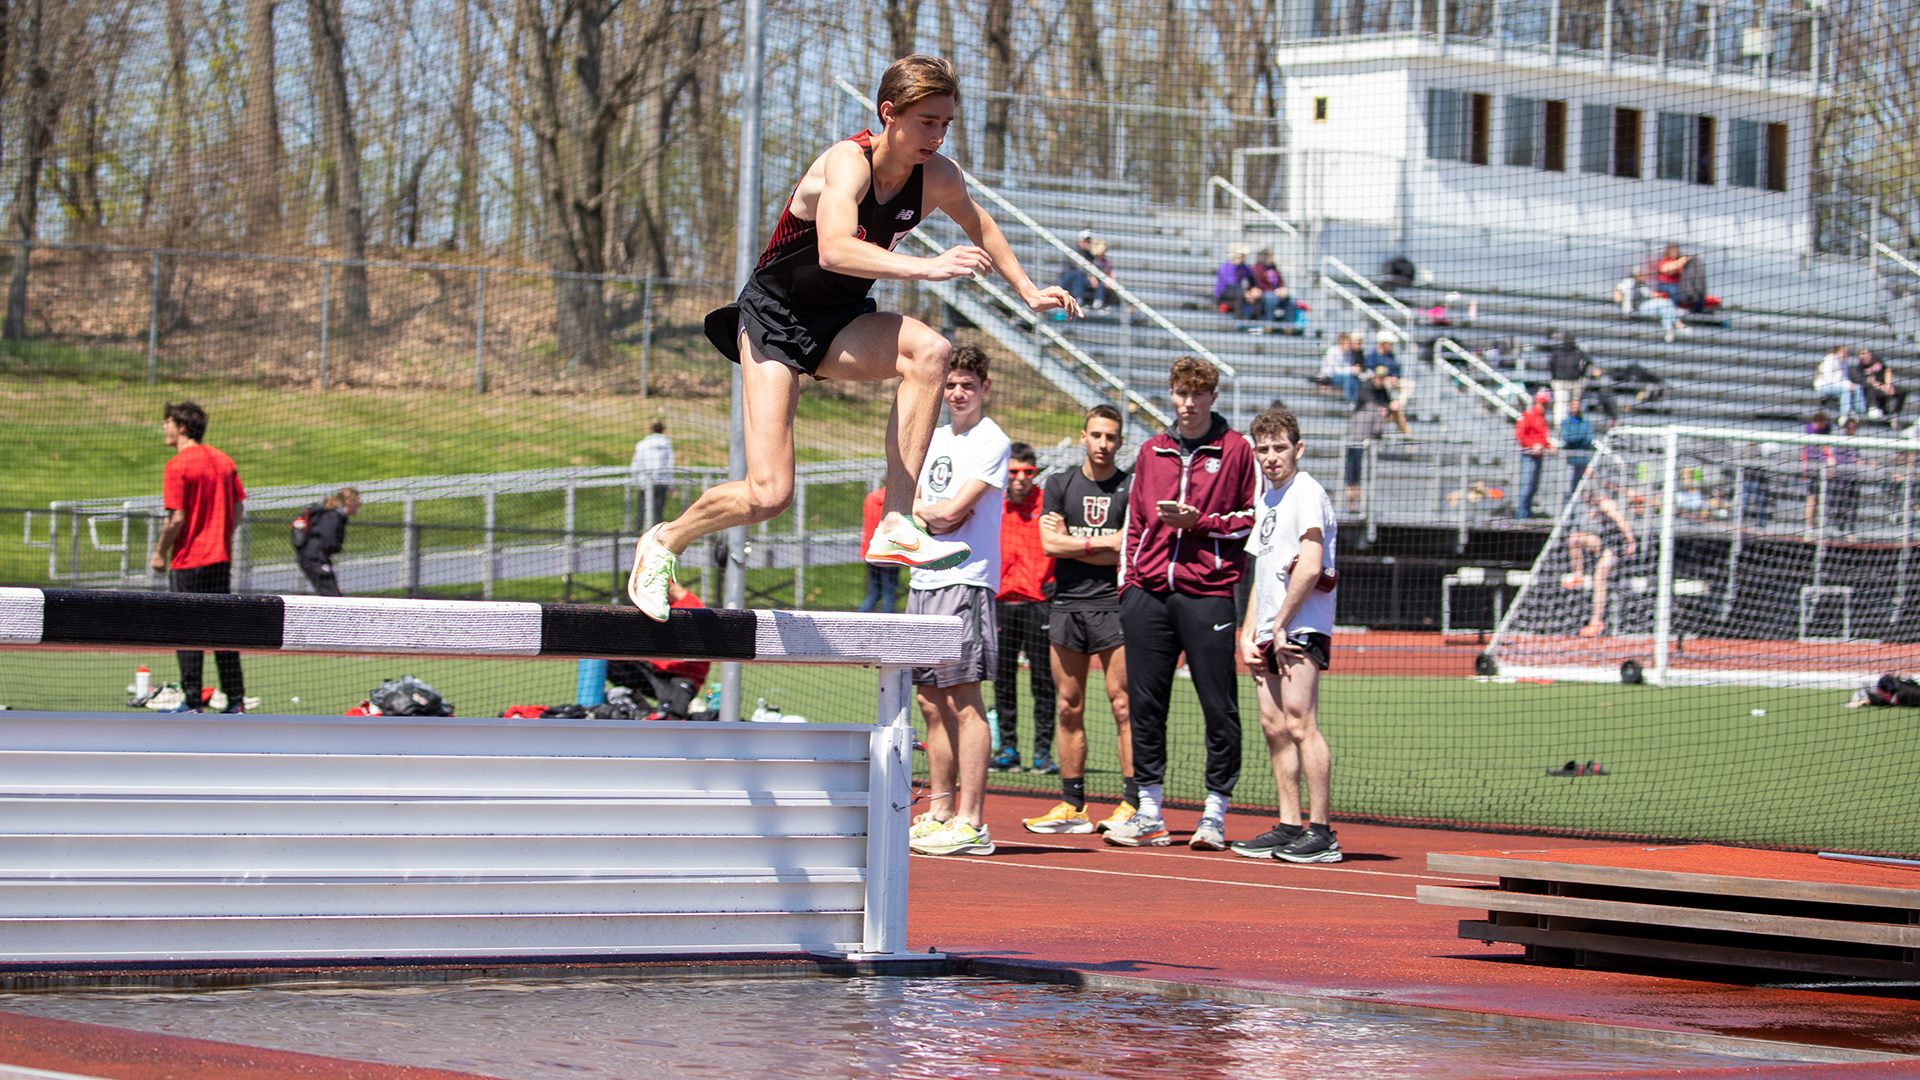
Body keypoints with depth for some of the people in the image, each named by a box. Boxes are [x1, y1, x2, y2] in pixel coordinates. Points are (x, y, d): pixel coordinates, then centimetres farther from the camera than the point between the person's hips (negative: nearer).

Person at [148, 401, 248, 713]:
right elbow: (237, 508, 10)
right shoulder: (224, 461, 7)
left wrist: (159, 552, -6)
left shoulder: (177, 466, -14)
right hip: (221, 558, 7)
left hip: (188, 560, -7)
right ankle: (235, 700, 10)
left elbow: (177, 518, -17)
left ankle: (191, 702, -1)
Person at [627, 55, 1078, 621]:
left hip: (840, 324, 6)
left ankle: (896, 525, -26)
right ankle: (664, 541, 16)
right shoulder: (848, 162, -26)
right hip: (773, 318, -5)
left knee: (930, 350, -29)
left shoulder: (939, 177, -6)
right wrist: (926, 267, -55)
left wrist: (1027, 292, 24)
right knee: (768, 495, -14)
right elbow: (834, 251, -45)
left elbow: (979, 226, 19)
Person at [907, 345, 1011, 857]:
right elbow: (906, 502, 15)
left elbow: (951, 510, -14)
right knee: (932, 702, 9)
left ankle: (970, 823, -12)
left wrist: (921, 508, 4)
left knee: (963, 700, -10)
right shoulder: (935, 439, 19)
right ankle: (940, 812, 14)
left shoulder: (991, 442, -6)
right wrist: (927, 514, -5)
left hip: (965, 581, -8)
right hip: (924, 581, 8)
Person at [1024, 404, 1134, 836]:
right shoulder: (1059, 485, 12)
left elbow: (1126, 551, -7)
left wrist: (1071, 541, -3)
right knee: (1069, 708, 5)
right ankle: (1072, 805, 10)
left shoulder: (1131, 488, 3)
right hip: (1067, 604, 4)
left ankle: (1132, 803, -8)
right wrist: (1100, 544, -4)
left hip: (1114, 604, -4)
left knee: (1123, 705, -8)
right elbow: (1050, 544, 1)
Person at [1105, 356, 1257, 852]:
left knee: (1219, 708, -4)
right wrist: (1128, 586, 13)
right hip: (1149, 595, 4)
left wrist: (1199, 521, -9)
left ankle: (1215, 814, 2)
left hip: (1207, 593, -4)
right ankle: (1149, 815, 9)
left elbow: (1252, 519, 4)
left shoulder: (1236, 450, 4)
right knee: (1145, 704, 3)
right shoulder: (1151, 452, 17)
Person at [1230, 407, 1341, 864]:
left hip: (1301, 628, -9)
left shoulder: (1307, 492, -7)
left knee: (1299, 723, -14)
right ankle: (1289, 828, 11)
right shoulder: (1267, 500, 20)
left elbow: (1310, 568, -17)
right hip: (1270, 634, 9)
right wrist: (1249, 634, 14)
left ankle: (1322, 833, -15)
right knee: (1274, 727, 7)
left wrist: (1280, 627, -13)